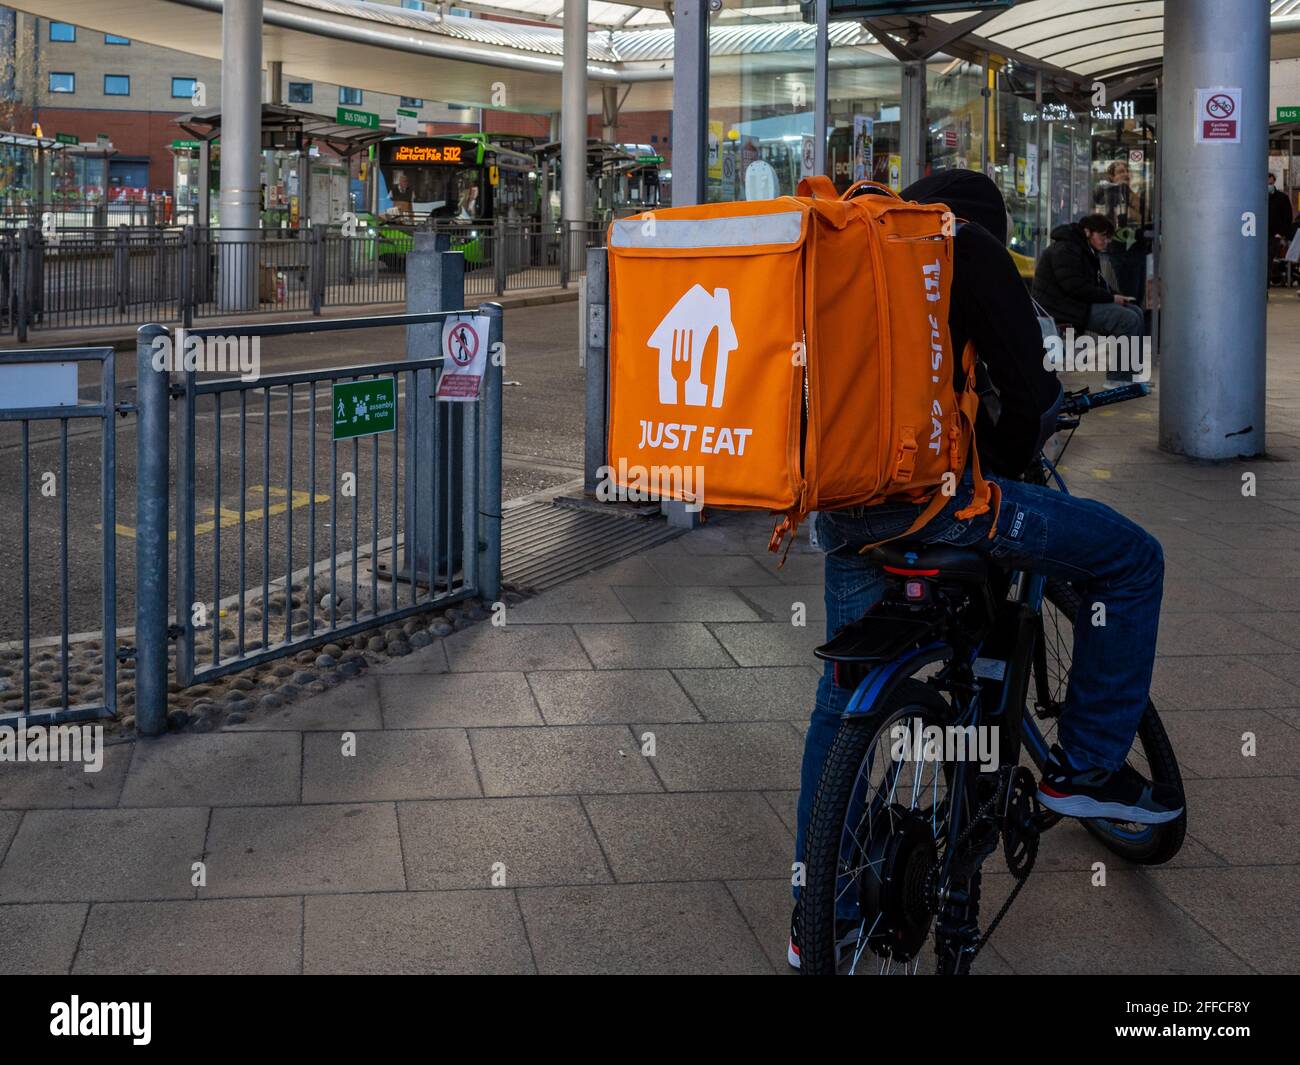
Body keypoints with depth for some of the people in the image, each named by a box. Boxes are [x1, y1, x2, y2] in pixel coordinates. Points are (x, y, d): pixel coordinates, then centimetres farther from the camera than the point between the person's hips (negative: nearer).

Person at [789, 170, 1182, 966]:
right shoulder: (971, 250, 1)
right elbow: (1030, 389, -3)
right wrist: (1010, 457, 18)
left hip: (839, 503, 8)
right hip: (926, 490, -8)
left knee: (845, 697, 21)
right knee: (1131, 559, 8)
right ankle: (1087, 767, 14)